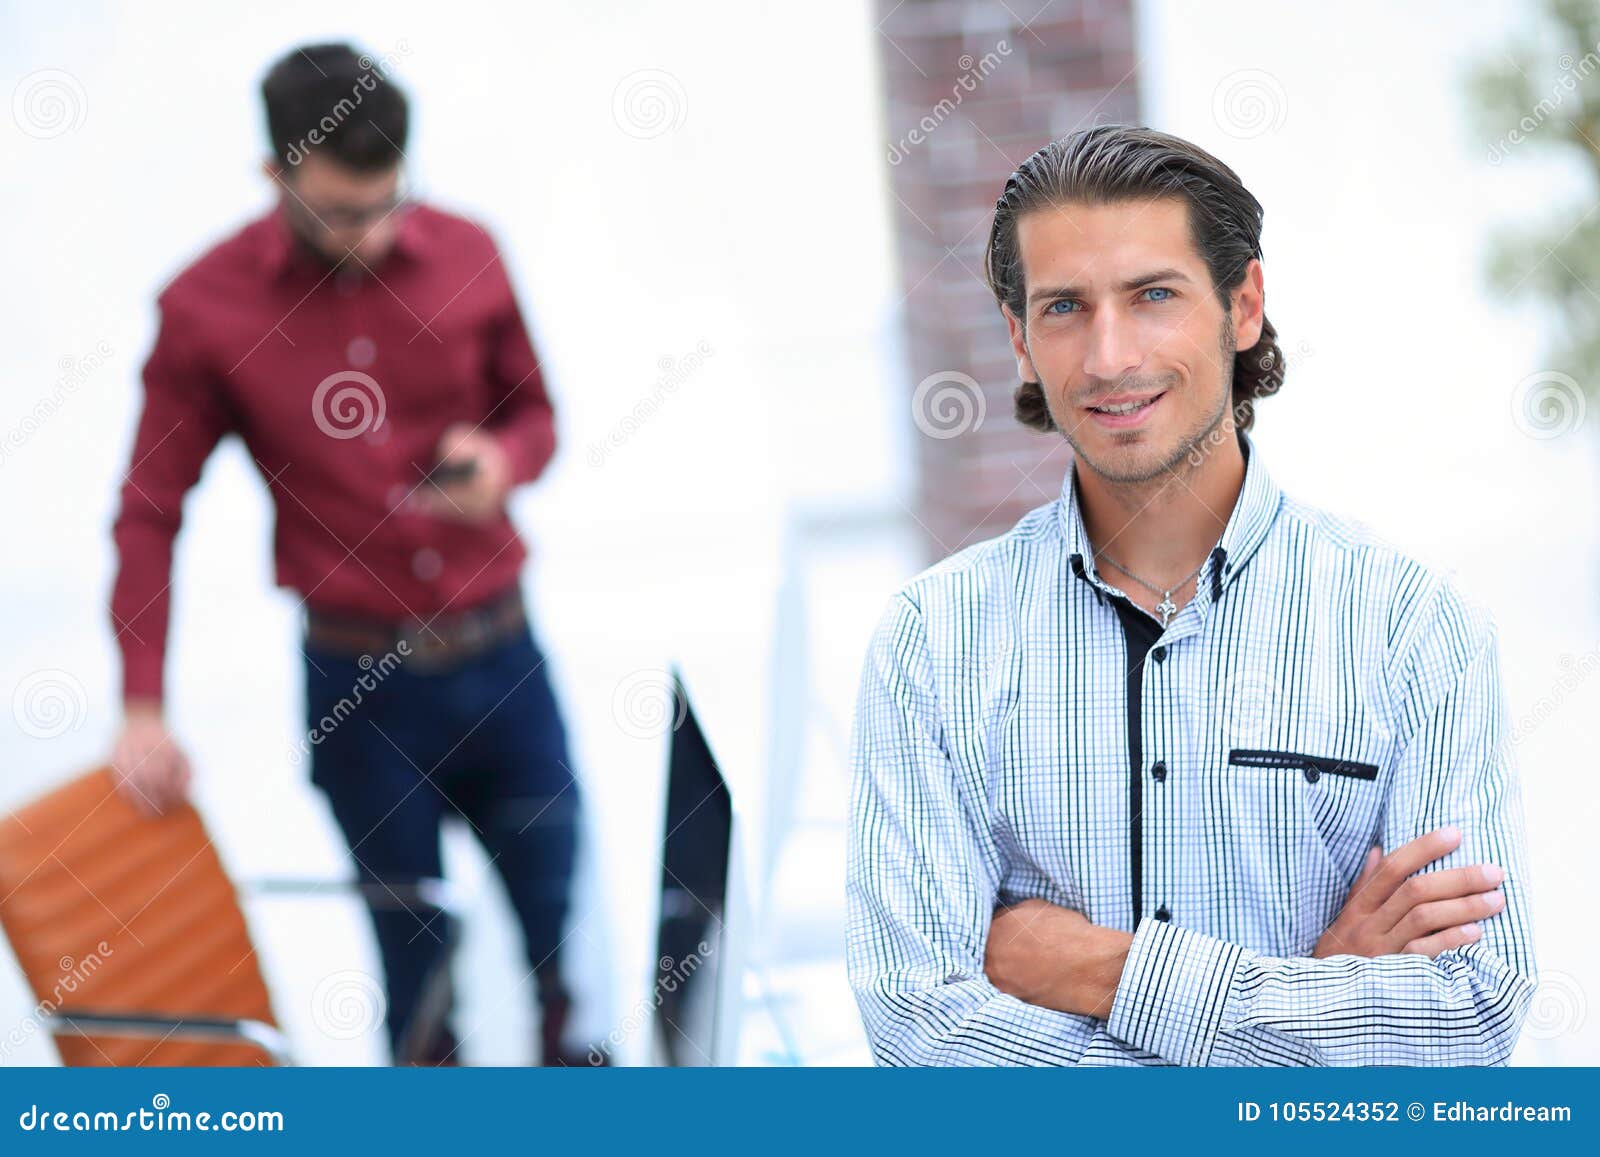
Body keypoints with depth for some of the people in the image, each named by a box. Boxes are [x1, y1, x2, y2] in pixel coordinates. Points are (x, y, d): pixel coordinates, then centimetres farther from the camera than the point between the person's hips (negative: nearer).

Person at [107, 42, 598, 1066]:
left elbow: (533, 412, 12)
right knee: (414, 953, 7)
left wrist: (504, 462, -13)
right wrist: (143, 705, -7)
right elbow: (149, 513, -2)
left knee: (568, 931, 9)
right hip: (356, 684, -2)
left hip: (502, 662, 2)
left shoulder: (465, 257, -3)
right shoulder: (206, 308, -8)